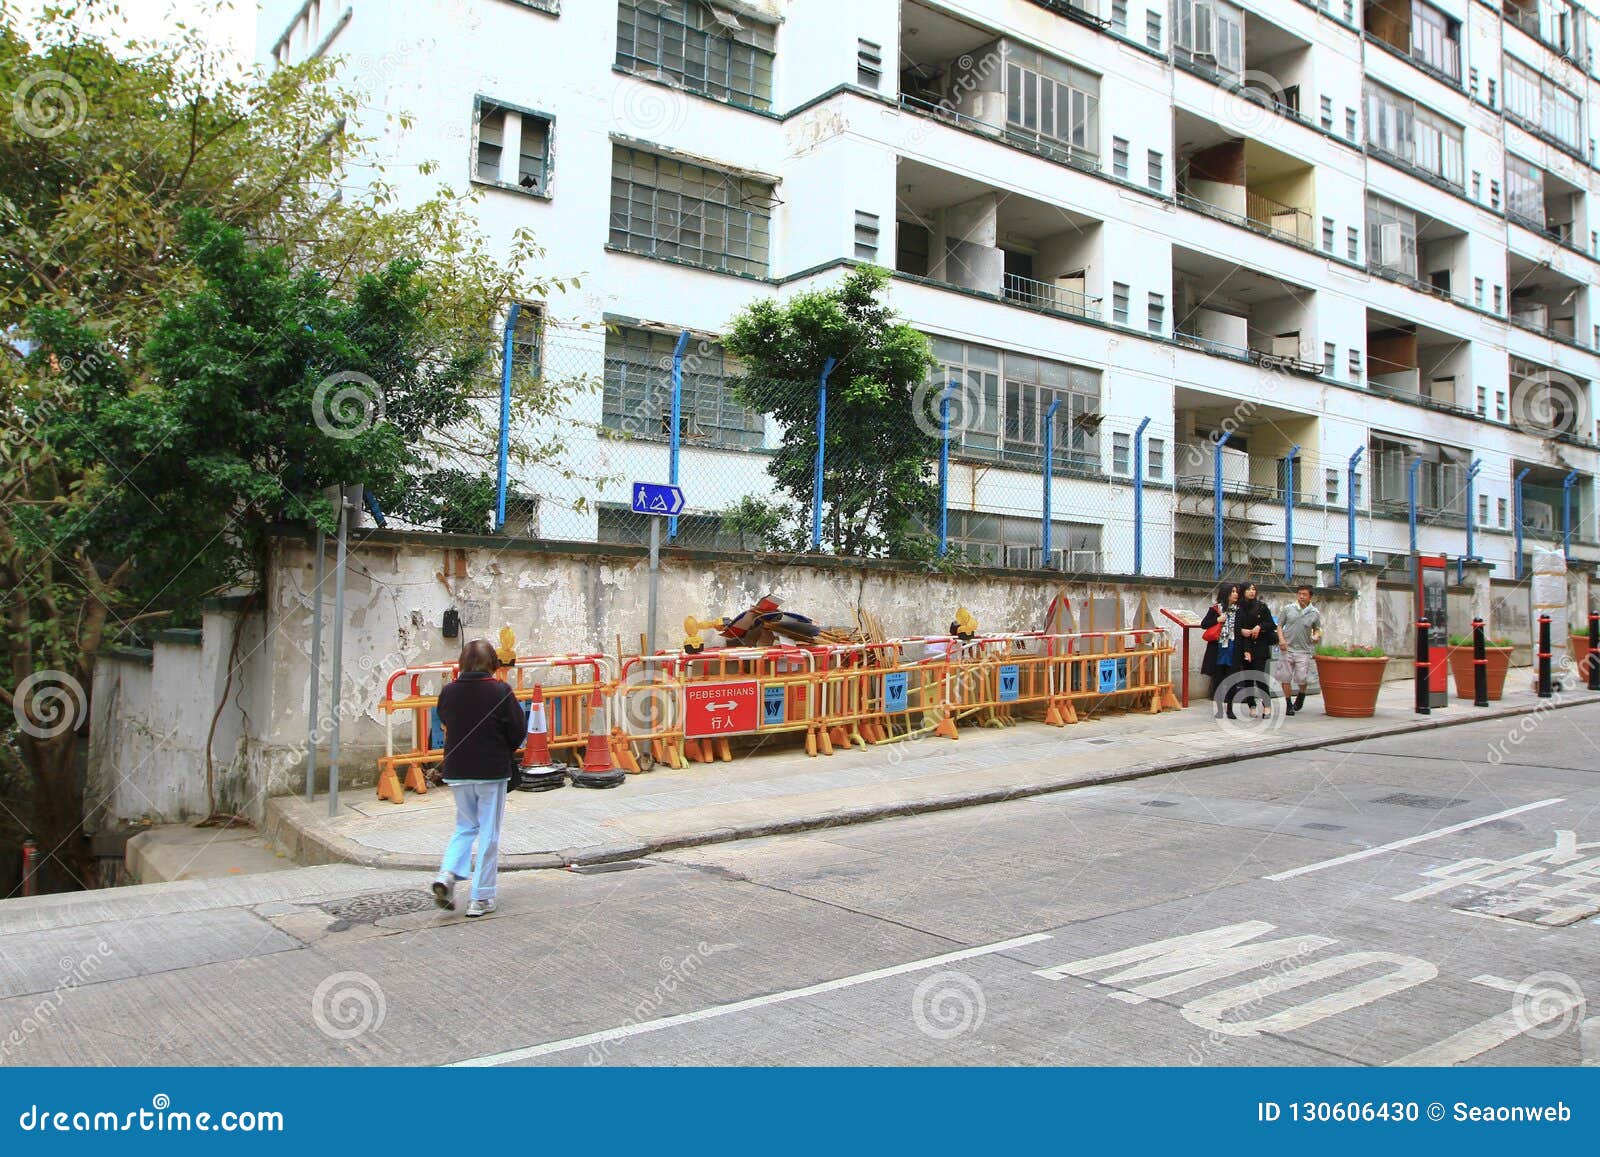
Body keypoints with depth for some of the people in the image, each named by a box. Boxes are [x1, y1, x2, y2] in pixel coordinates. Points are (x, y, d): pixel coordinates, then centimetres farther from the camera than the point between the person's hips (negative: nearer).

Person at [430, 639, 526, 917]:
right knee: (489, 834, 7)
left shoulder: (448, 691, -3)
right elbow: (518, 730, -8)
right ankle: (481, 899, 9)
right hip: (492, 771, -4)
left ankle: (447, 874, -1)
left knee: (465, 826, 21)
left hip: (457, 771, 4)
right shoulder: (500, 692, -13)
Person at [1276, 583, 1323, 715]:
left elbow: (1317, 629, 15)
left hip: (1303, 650, -1)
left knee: (1302, 679, -4)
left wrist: (1316, 635, -8)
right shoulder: (1288, 609, 4)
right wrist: (1281, 639, -7)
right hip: (1286, 649, 1)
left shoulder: (1315, 613, 4)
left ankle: (1301, 695, 28)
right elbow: (1279, 625, 8)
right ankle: (1289, 704, 15)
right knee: (1285, 678, 2)